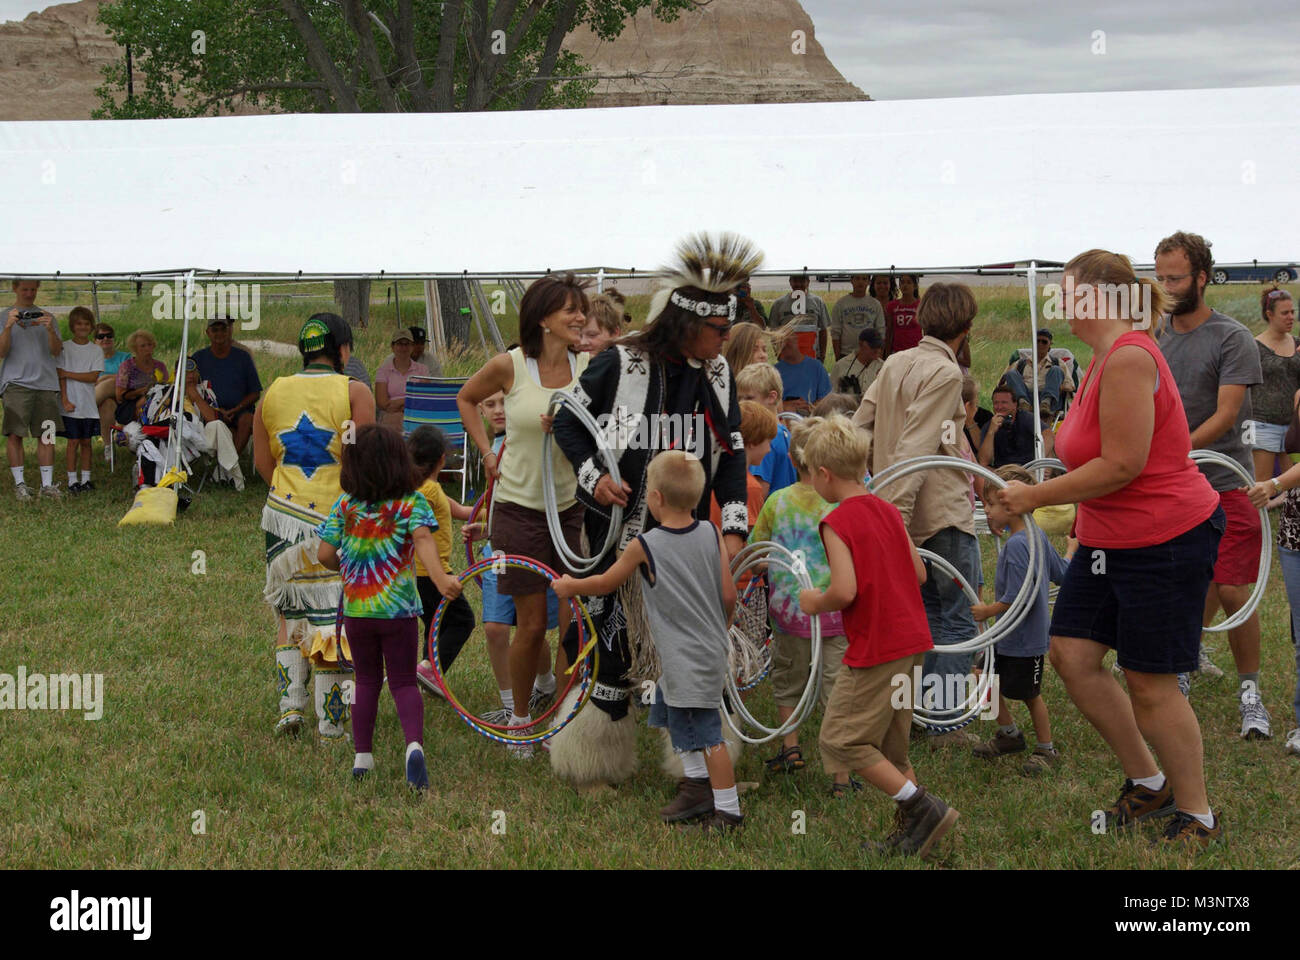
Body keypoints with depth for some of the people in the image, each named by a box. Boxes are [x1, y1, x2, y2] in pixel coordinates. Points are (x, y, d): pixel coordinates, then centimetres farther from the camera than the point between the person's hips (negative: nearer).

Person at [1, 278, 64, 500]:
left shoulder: (47, 317, 14)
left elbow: (56, 352, 6)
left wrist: (50, 330, -12)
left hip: (46, 383, 2)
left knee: (46, 435, 0)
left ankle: (47, 484, 2)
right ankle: (19, 482, -2)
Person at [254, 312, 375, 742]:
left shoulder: (271, 393, 8)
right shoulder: (354, 393, -6)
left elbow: (261, 462, 8)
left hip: (284, 514, 4)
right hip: (337, 517, -4)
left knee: (290, 612, 19)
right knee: (331, 615, 3)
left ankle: (289, 707, 14)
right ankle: (330, 723, 5)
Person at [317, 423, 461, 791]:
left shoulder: (345, 505, -2)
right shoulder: (412, 502, -7)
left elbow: (325, 554, -3)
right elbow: (423, 540, -25)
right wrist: (441, 577, -39)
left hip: (355, 608, 2)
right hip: (399, 609, -2)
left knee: (367, 680, 18)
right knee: (403, 682, 4)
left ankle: (362, 757, 18)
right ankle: (414, 743, -21)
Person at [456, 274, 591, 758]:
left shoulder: (589, 367, -3)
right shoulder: (509, 366, -8)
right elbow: (466, 398, 10)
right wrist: (488, 453, 3)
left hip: (573, 505, 2)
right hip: (521, 507, -2)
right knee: (532, 626, 3)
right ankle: (520, 719, 23)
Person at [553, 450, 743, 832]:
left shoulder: (644, 546, -14)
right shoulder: (711, 534, -2)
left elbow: (606, 583, 2)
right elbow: (728, 595, 1)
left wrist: (571, 586, 21)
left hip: (687, 661, -8)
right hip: (711, 650, 8)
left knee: (705, 733, -2)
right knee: (671, 712, 25)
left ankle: (728, 811, 2)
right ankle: (697, 785, 35)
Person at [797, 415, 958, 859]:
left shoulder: (837, 523, -13)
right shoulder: (888, 510, 10)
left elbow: (845, 591, -23)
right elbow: (919, 572, 13)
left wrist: (814, 602, -4)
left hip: (874, 648, -8)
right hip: (911, 640, 9)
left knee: (841, 740, 0)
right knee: (888, 745, 18)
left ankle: (922, 807, -6)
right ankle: (912, 831, 17)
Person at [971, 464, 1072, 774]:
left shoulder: (1016, 545, -27)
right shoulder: (1038, 535, 3)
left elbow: (1016, 598, -29)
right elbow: (1062, 574, 12)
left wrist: (987, 611, -14)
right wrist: (1072, 549, 31)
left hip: (1024, 640, -9)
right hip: (1008, 636, 9)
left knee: (1029, 693, 6)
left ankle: (1046, 749, 23)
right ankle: (1009, 734, 33)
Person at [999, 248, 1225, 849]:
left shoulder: (1129, 357, -22)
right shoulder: (1104, 358, 9)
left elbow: (1123, 465, -25)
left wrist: (1036, 496, -17)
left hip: (1167, 539, -9)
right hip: (1109, 540, 9)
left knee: (1149, 683, -1)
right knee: (1071, 654, 7)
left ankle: (1199, 817, 16)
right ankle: (1147, 783, 23)